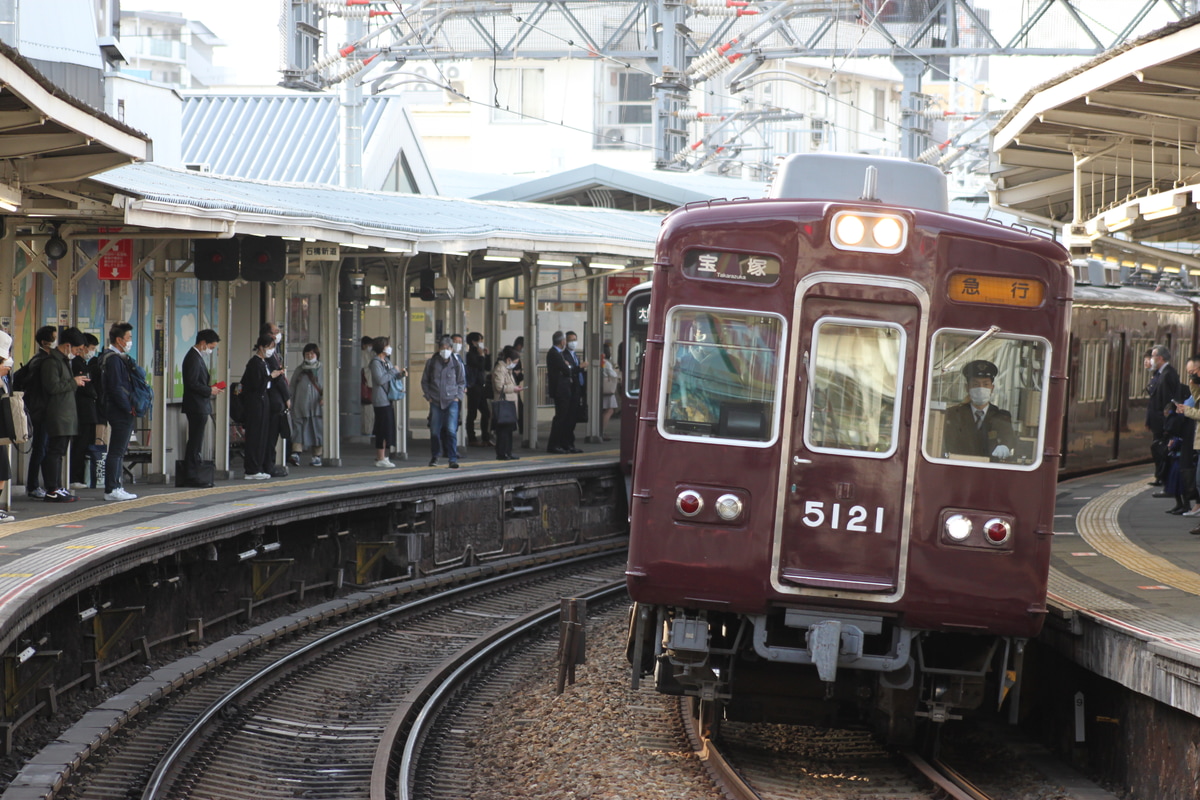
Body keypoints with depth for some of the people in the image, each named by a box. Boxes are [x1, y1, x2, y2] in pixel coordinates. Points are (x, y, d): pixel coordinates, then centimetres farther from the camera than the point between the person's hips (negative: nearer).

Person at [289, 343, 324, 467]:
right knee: (299, 429, -10)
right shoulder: (299, 370, 12)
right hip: (301, 406, 1)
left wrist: (324, 397, -17)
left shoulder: (322, 370, 7)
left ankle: (317, 456, 11)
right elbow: (292, 388, 14)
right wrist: (291, 405, 8)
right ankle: (296, 453, -20)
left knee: (318, 430, 2)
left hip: (317, 407, -1)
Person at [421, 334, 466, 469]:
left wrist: (458, 397, 1)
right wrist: (428, 396, 3)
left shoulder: (457, 363, 1)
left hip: (452, 401, -2)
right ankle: (434, 456, 25)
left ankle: (453, 459, -6)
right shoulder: (431, 363, 3)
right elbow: (424, 381, 13)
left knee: (451, 430, -11)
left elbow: (461, 382, 12)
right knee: (434, 431, 6)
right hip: (436, 402, 2)